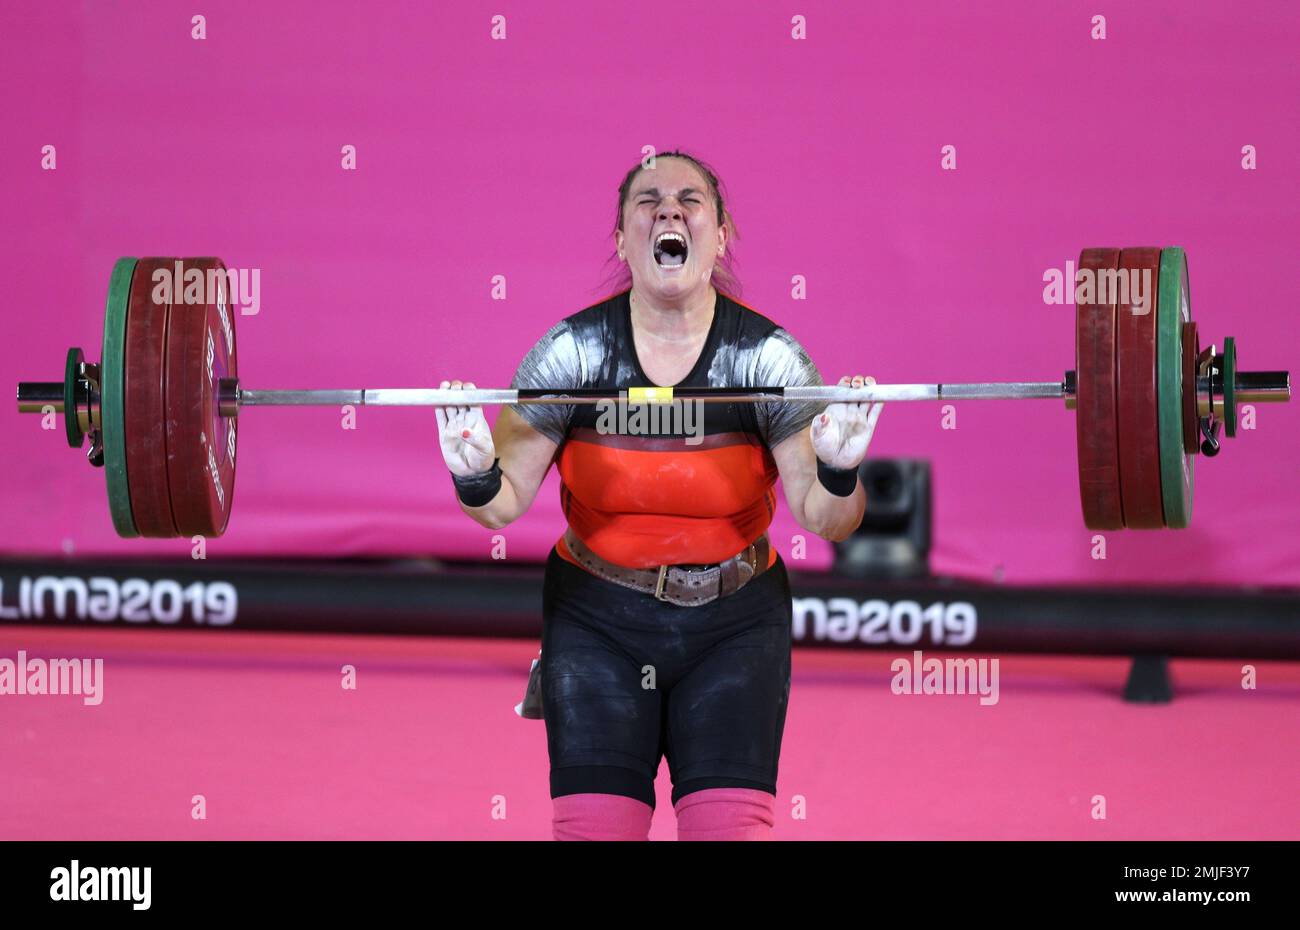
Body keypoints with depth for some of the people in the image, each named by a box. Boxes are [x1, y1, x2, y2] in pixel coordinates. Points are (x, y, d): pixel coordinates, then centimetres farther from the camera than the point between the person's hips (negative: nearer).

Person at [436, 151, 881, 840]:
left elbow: (824, 520, -9)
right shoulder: (572, 350, -8)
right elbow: (506, 503, -5)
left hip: (733, 624, 0)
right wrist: (476, 479, -27)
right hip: (598, 621, 0)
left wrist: (838, 473, -30)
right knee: (594, 827, -7)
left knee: (732, 826, -10)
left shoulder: (767, 355, -8)